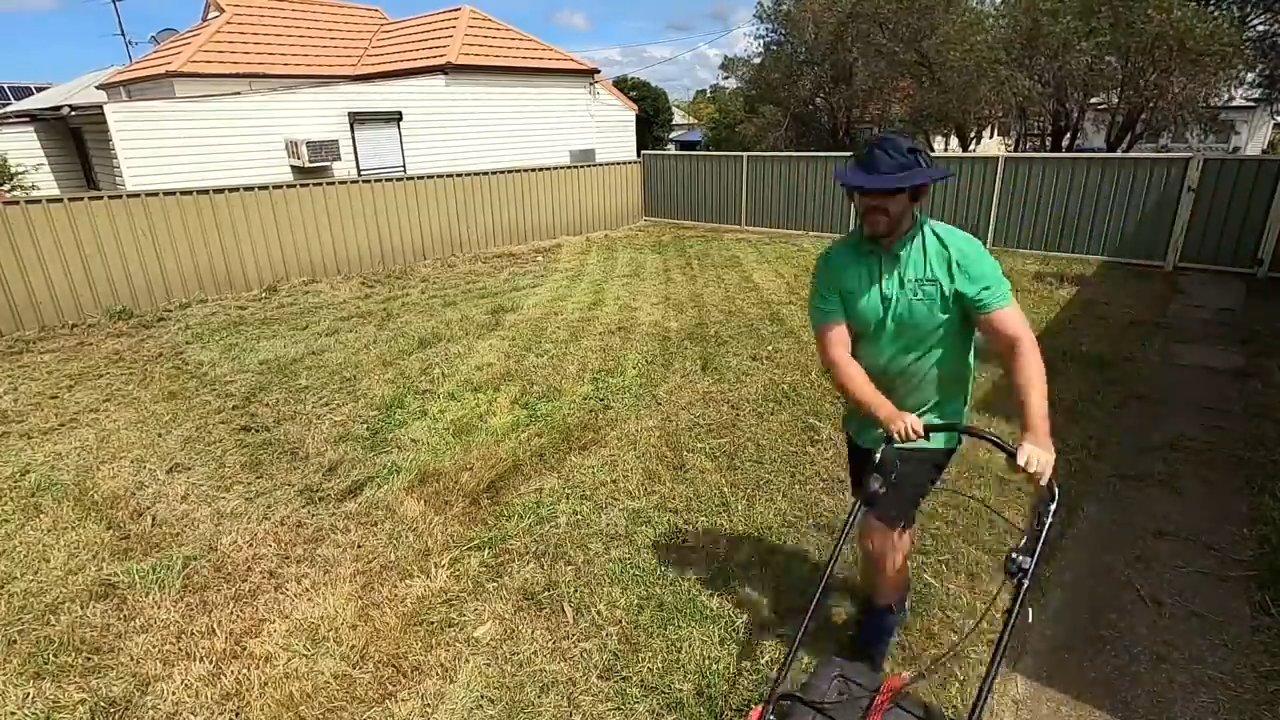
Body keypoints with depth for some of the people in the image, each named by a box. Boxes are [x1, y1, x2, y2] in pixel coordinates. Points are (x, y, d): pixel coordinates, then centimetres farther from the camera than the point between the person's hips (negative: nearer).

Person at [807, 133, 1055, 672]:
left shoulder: (959, 254, -22)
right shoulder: (835, 264, -15)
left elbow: (1018, 343, -22)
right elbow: (836, 354, -18)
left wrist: (1036, 433, -29)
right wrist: (886, 413, -29)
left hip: (930, 423, -4)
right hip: (867, 419, 4)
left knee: (877, 531, -7)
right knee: (889, 519, 24)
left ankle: (878, 625, 24)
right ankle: (895, 590, 54)